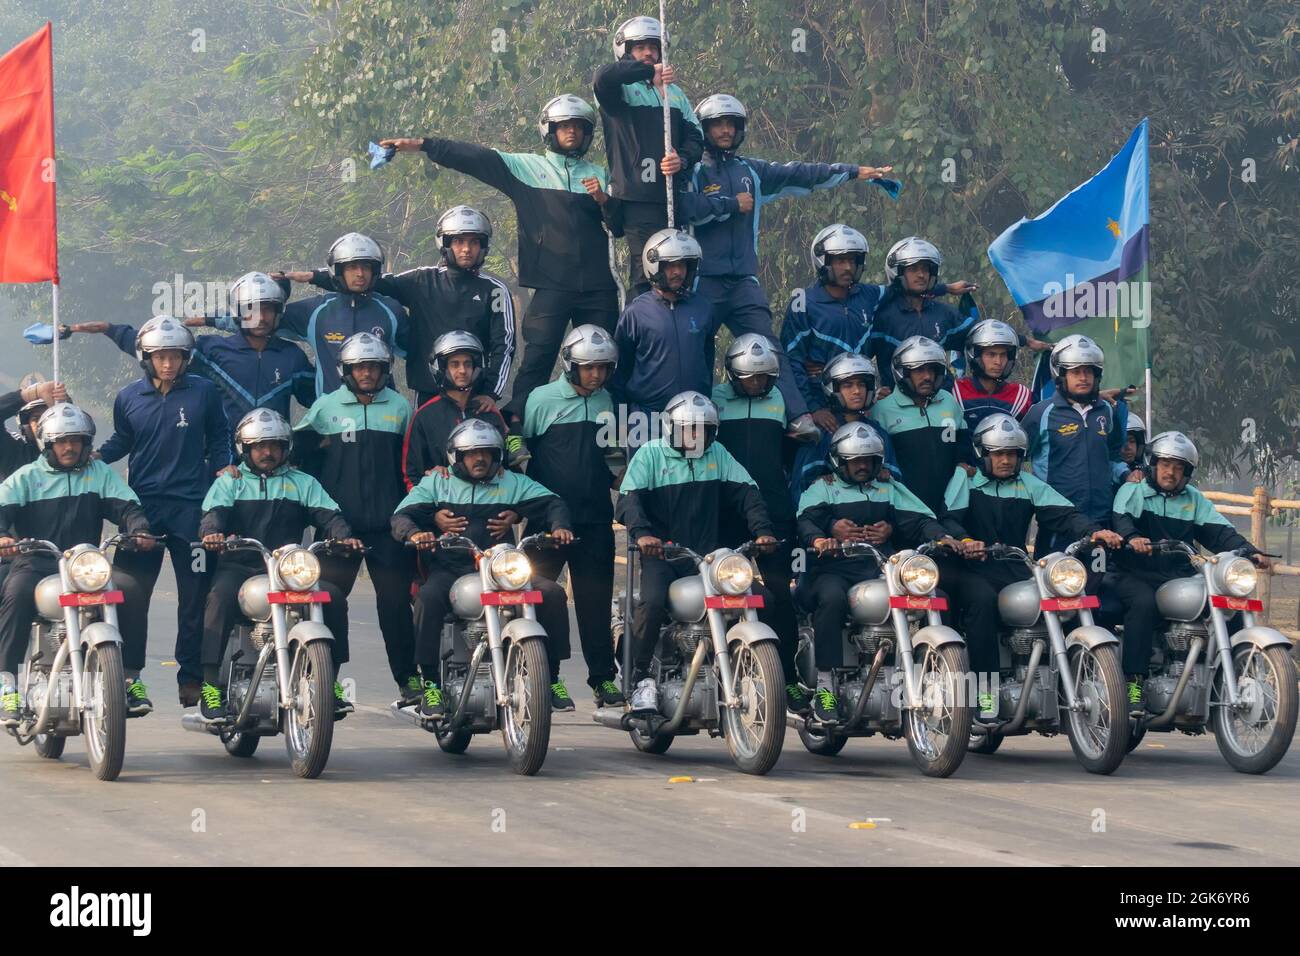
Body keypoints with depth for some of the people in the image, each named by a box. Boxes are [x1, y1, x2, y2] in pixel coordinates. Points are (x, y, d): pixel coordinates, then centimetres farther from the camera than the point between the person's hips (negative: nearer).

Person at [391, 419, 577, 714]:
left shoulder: (513, 482, 17)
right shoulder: (436, 482, 13)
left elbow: (551, 503, 9)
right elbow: (401, 516, 3)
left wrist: (559, 526, -15)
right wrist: (414, 533, -21)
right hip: (450, 569, -2)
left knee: (552, 593, -19)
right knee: (429, 597, -35)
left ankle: (552, 677, -8)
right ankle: (431, 683, -27)